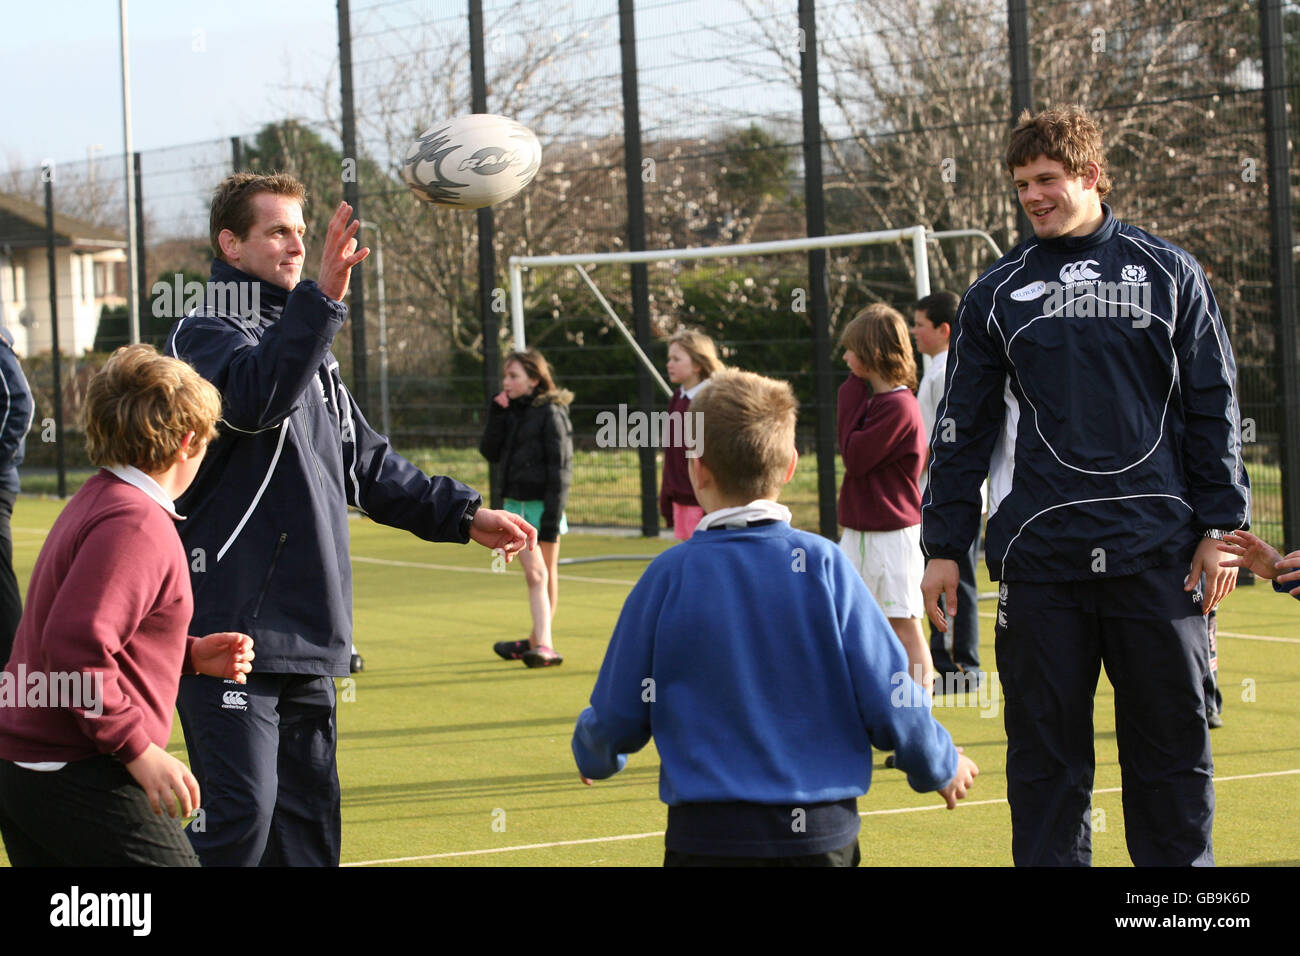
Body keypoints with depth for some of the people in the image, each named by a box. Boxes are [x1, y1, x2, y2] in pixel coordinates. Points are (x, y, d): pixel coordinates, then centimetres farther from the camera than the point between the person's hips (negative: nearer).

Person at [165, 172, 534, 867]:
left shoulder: (306, 345, 22)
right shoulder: (205, 333, -5)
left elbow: (366, 465, 27)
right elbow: (258, 397, -28)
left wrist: (462, 514, 18)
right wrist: (322, 299, -39)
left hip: (308, 639, 8)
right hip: (230, 627, -8)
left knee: (308, 821, 9)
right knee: (238, 812, -15)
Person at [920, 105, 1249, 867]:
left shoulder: (1168, 275, 7)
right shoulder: (997, 295, 10)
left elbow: (1214, 407, 7)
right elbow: (964, 429, 11)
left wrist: (1218, 526, 0)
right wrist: (944, 547, 5)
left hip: (1158, 553, -1)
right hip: (1039, 559, 1)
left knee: (1172, 743, 4)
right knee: (1046, 751, 3)